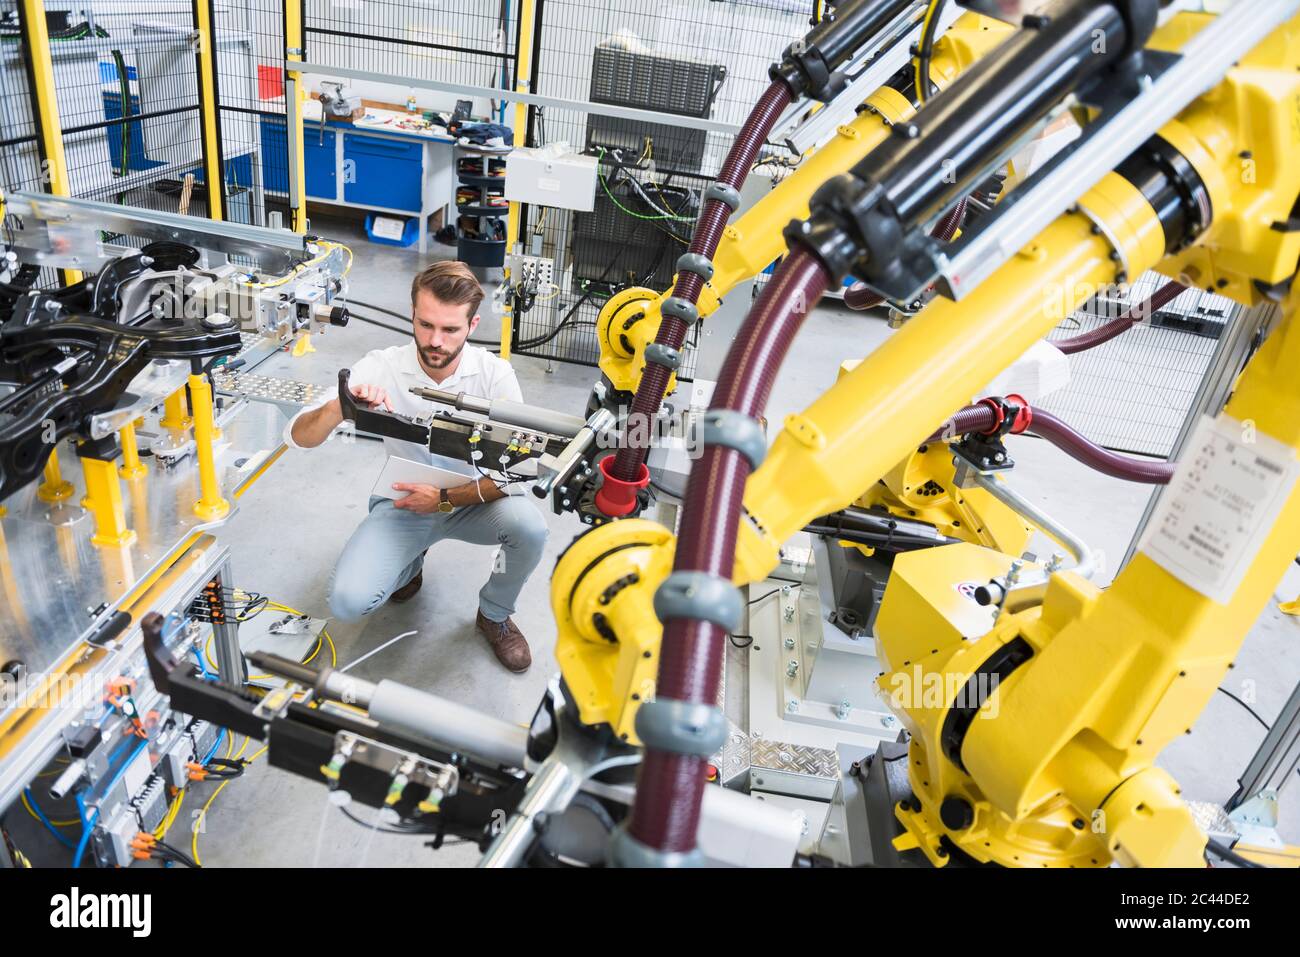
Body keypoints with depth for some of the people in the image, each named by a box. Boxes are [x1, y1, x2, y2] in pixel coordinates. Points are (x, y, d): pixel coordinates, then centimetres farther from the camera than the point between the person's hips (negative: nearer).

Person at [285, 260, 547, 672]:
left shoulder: (494, 374, -17)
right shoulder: (381, 368, -16)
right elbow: (298, 437, -20)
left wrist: (446, 498, -23)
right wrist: (338, 408, -42)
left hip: (472, 500, 0)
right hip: (402, 504, 1)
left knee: (529, 527, -31)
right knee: (347, 601, -20)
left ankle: (494, 615, 2)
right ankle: (411, 562, 18)